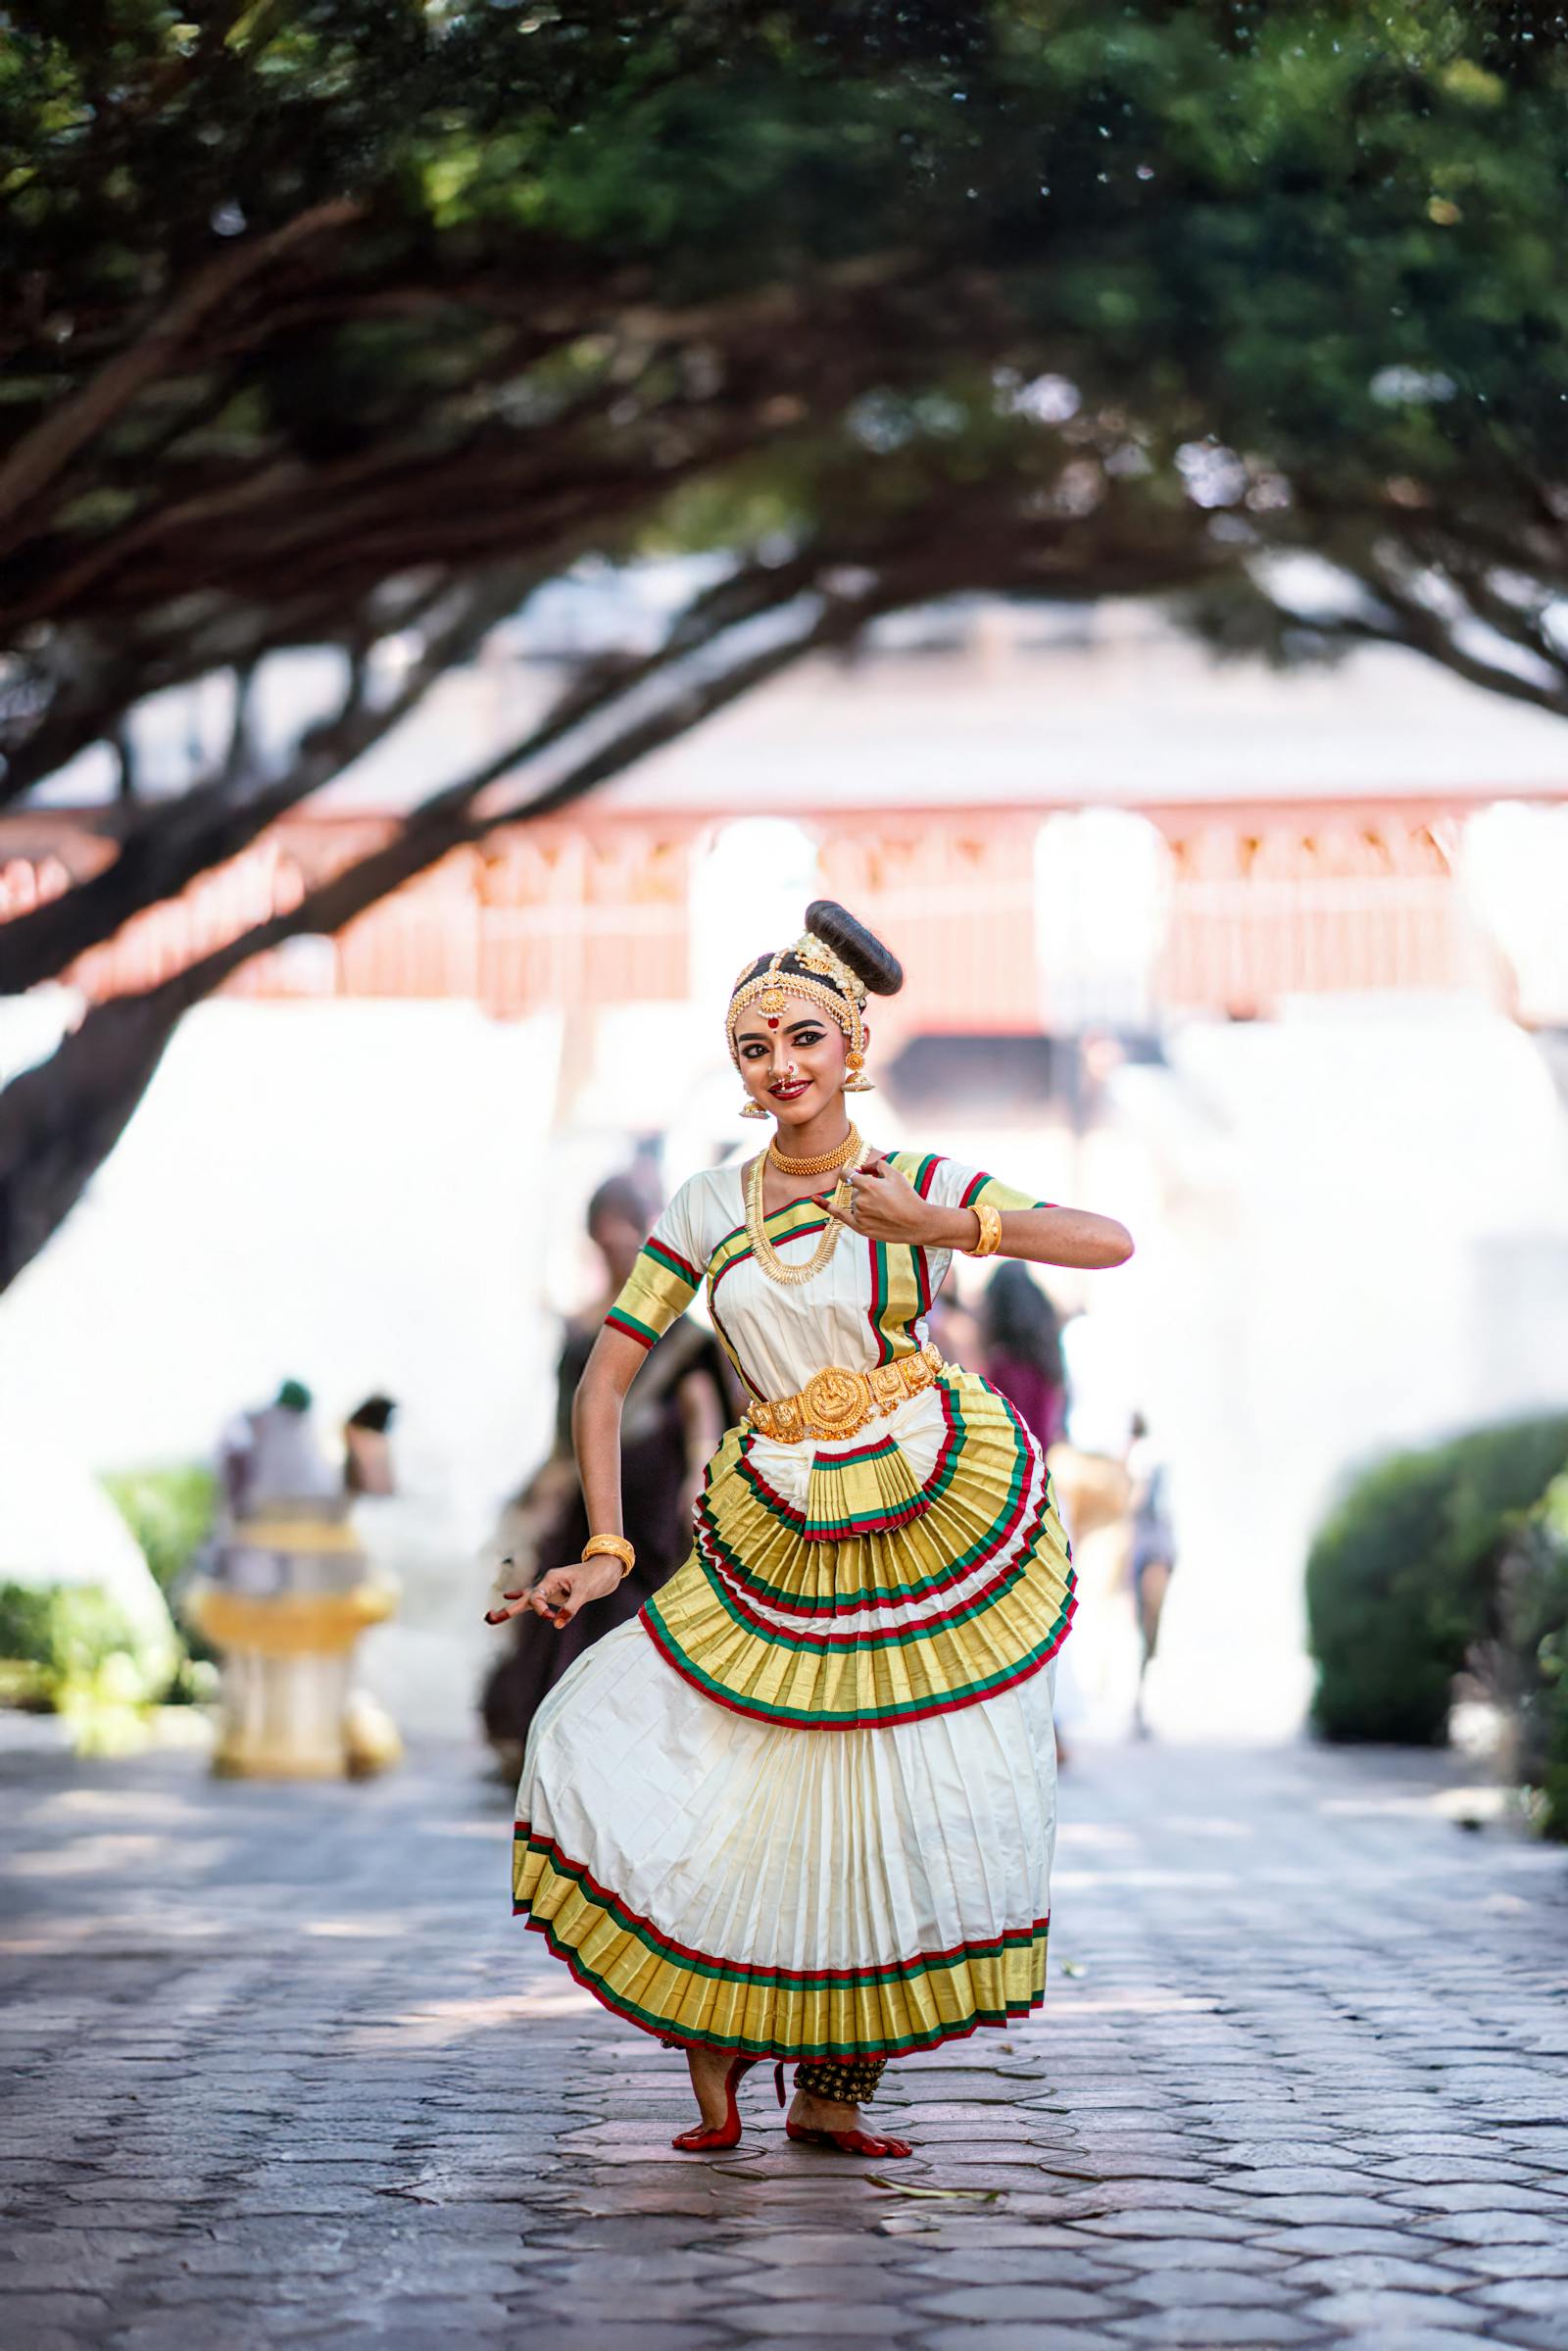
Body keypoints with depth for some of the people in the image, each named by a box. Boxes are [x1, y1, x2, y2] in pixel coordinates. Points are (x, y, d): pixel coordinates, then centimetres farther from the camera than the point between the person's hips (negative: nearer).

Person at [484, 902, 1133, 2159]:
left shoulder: (916, 1185, -3)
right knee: (618, 1733, -9)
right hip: (782, 1535, 2)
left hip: (944, 1513, -2)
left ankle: (832, 2093, 16)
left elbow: (1110, 1241, -13)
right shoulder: (706, 1208, 3)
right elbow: (605, 1378, 3)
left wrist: (943, 1230, -24)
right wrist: (605, 1552, -6)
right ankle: (712, 2045, 10)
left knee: (912, 1805, 0)